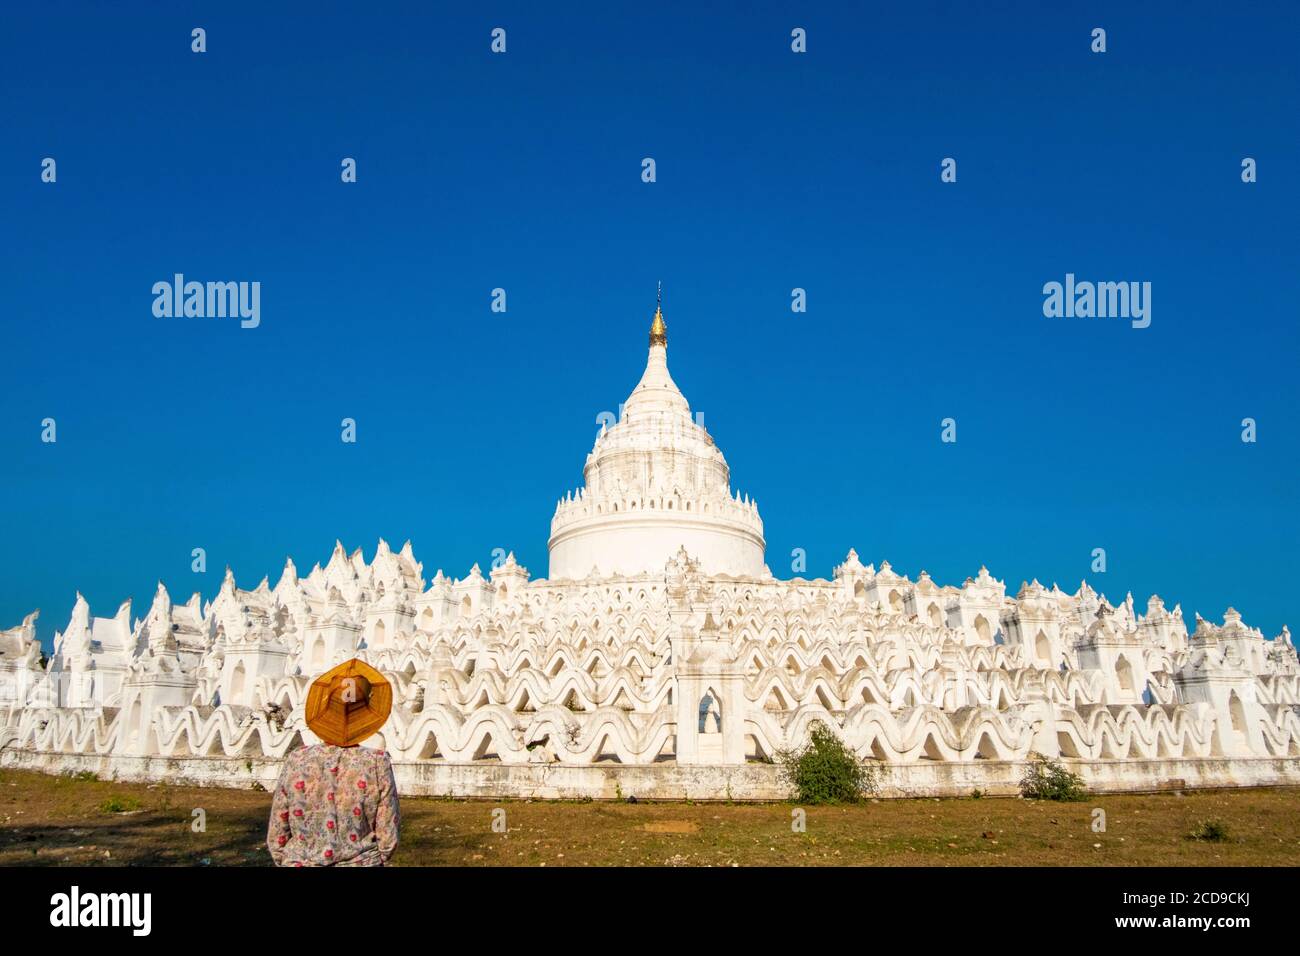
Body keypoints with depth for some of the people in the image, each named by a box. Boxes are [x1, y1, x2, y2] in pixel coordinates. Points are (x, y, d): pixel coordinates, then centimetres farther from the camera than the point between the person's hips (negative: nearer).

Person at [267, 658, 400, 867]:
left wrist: (291, 862, 13)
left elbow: (276, 839, -4)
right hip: (362, 862, -1)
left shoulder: (296, 761, -10)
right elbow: (388, 841, -9)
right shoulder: (378, 765, -13)